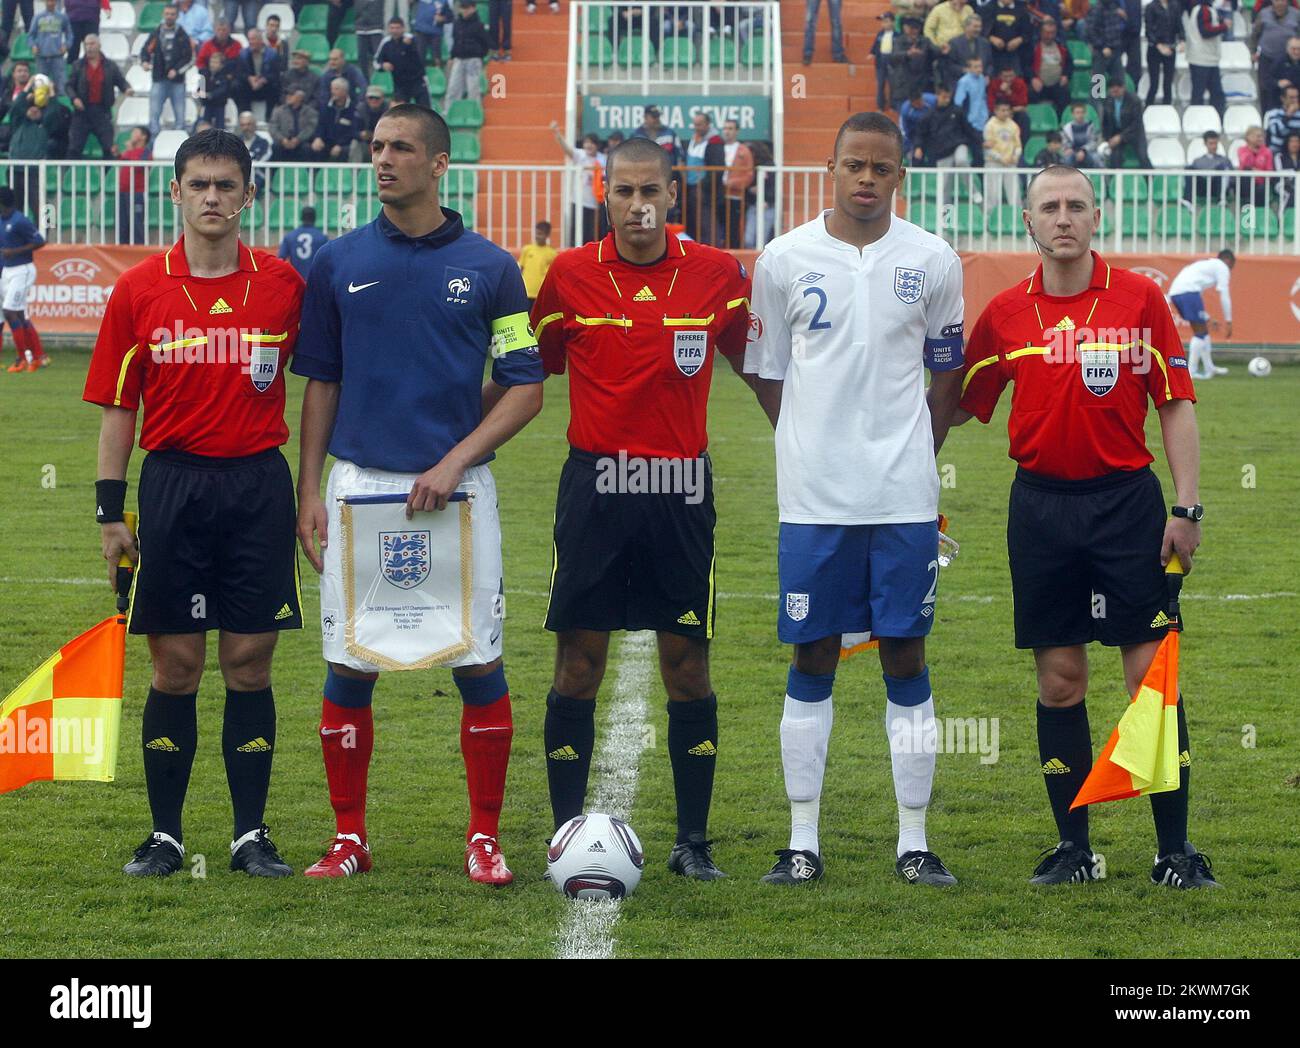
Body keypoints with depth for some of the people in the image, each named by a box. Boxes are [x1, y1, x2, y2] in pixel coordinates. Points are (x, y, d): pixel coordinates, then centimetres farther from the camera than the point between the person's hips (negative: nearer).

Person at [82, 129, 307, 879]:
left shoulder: (284, 284, 2)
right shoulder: (140, 290, 2)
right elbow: (118, 408, 5)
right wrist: (111, 512, 0)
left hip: (259, 486, 0)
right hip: (173, 484, 0)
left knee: (250, 661, 2)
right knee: (175, 665, 2)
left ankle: (253, 836, 9)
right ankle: (165, 836, 10)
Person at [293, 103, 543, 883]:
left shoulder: (489, 267, 2)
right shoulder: (340, 263, 7)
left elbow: (525, 388, 2)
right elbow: (320, 382, 11)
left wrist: (456, 461, -10)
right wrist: (309, 489, 3)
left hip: (457, 488, -1)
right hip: (360, 487, 1)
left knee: (479, 665, -2)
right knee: (351, 667, 1)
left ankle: (485, 839, 7)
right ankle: (350, 838, 11)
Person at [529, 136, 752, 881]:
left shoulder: (718, 275, 2)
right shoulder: (567, 276, 0)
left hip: (681, 490, 1)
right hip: (594, 488, -1)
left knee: (688, 665, 2)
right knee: (579, 664, -1)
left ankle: (694, 841, 9)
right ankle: (568, 836, 6)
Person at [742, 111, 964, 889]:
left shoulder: (933, 262, 3)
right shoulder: (785, 261, 2)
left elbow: (950, 373, 12)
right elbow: (767, 373, 10)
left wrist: (914, 455, 6)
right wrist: (815, 449, 5)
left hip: (905, 496, 0)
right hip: (814, 497, 0)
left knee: (907, 658, 2)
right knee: (813, 662, 3)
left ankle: (915, 844, 7)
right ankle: (804, 844, 9)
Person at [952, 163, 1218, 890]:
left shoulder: (1140, 298, -1)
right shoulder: (1006, 314, 5)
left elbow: (1177, 405, -1)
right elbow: (962, 404, 16)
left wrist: (1187, 508, -6)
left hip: (1126, 499, -2)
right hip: (1041, 504, 2)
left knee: (1153, 673, -5)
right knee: (1059, 680, 4)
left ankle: (1176, 850, -1)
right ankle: (1075, 849, 12)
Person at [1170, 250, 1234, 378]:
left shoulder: (1204, 264, 35)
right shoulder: (1222, 267, 10)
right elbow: (1224, 296, 3)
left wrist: (1206, 318, 35)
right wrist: (1228, 321, 7)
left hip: (1175, 292, 8)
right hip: (1188, 291, -8)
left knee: (1203, 328, 18)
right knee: (1200, 332, -1)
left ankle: (1209, 369, 23)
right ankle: (1191, 371, -7)